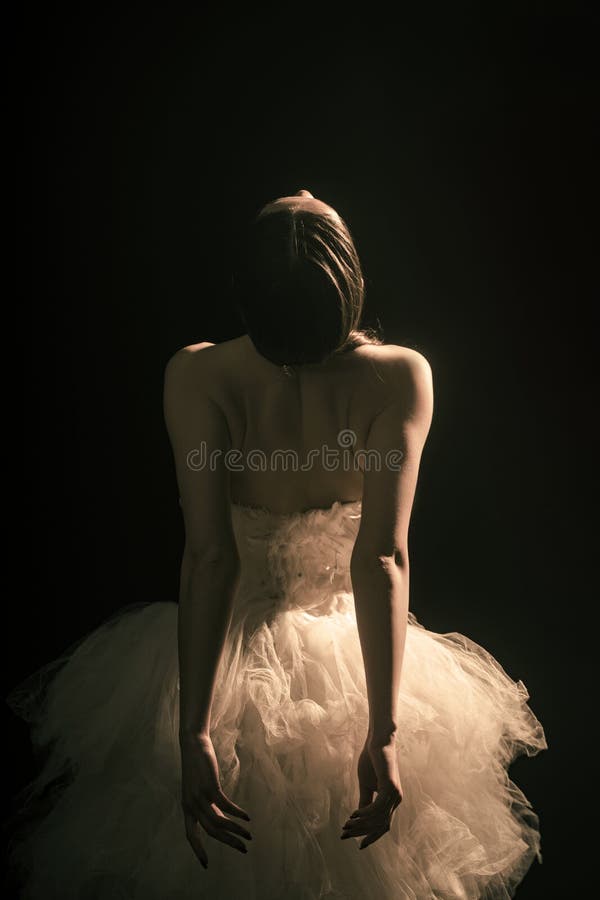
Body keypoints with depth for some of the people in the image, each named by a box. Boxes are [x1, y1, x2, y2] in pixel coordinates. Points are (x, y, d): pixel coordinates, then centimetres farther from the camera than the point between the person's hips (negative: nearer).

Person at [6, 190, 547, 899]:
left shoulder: (196, 376, -24)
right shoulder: (401, 376, -23)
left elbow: (209, 556, -31)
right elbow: (382, 557, -31)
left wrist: (194, 735, -30)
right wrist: (384, 732, -31)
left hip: (225, 650, 0)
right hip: (352, 652, 1)